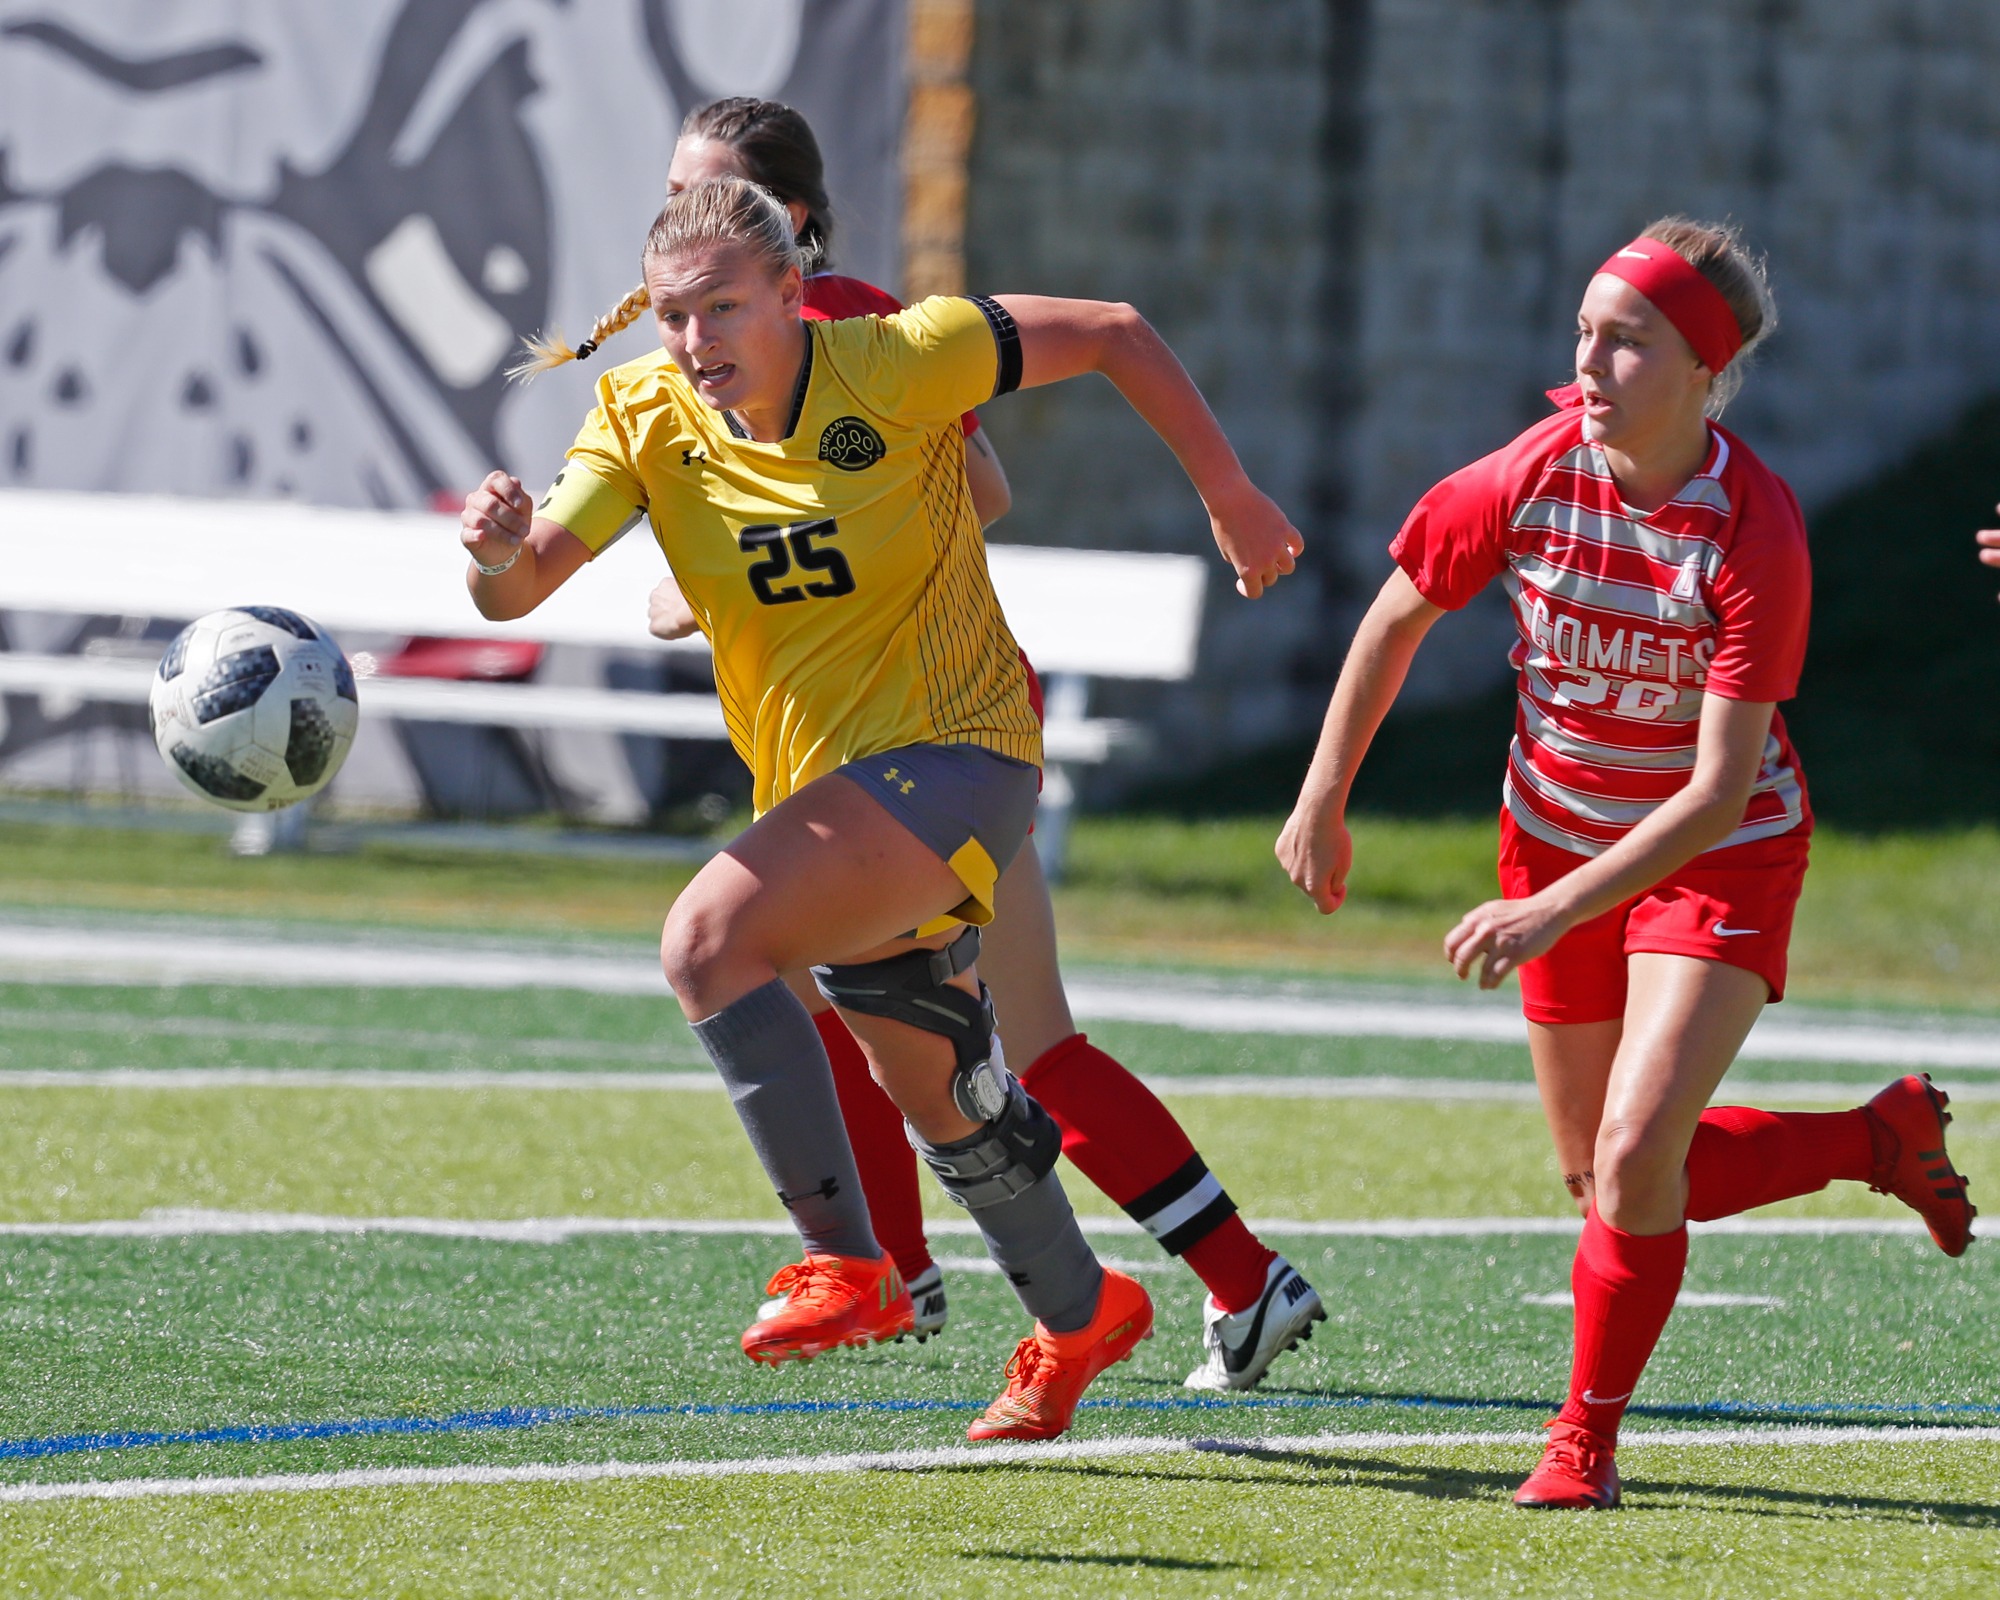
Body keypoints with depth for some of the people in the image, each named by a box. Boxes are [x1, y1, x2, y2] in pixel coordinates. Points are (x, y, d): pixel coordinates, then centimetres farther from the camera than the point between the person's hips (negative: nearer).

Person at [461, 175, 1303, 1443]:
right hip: (820, 788, 7)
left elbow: (1113, 334, -5)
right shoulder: (645, 418, -6)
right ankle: (1080, 1316, 46)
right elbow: (517, 590, -16)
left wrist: (1230, 498, 0)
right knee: (941, 1100, 22)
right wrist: (503, 551, -40)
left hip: (954, 755, -7)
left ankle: (847, 1263, -24)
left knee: (711, 937, -28)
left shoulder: (900, 364, -17)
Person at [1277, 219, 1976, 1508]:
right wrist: (1323, 802, 4)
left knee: (1637, 1156, -20)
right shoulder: (1529, 481, -17)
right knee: (1603, 1178, 12)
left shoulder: (1754, 532, -27)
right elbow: (1399, 616, 2)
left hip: (1721, 858, -5)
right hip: (1559, 838, 5)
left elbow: (1720, 788, -28)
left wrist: (1555, 912, -33)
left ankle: (1588, 1439, 0)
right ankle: (1883, 1138, 35)